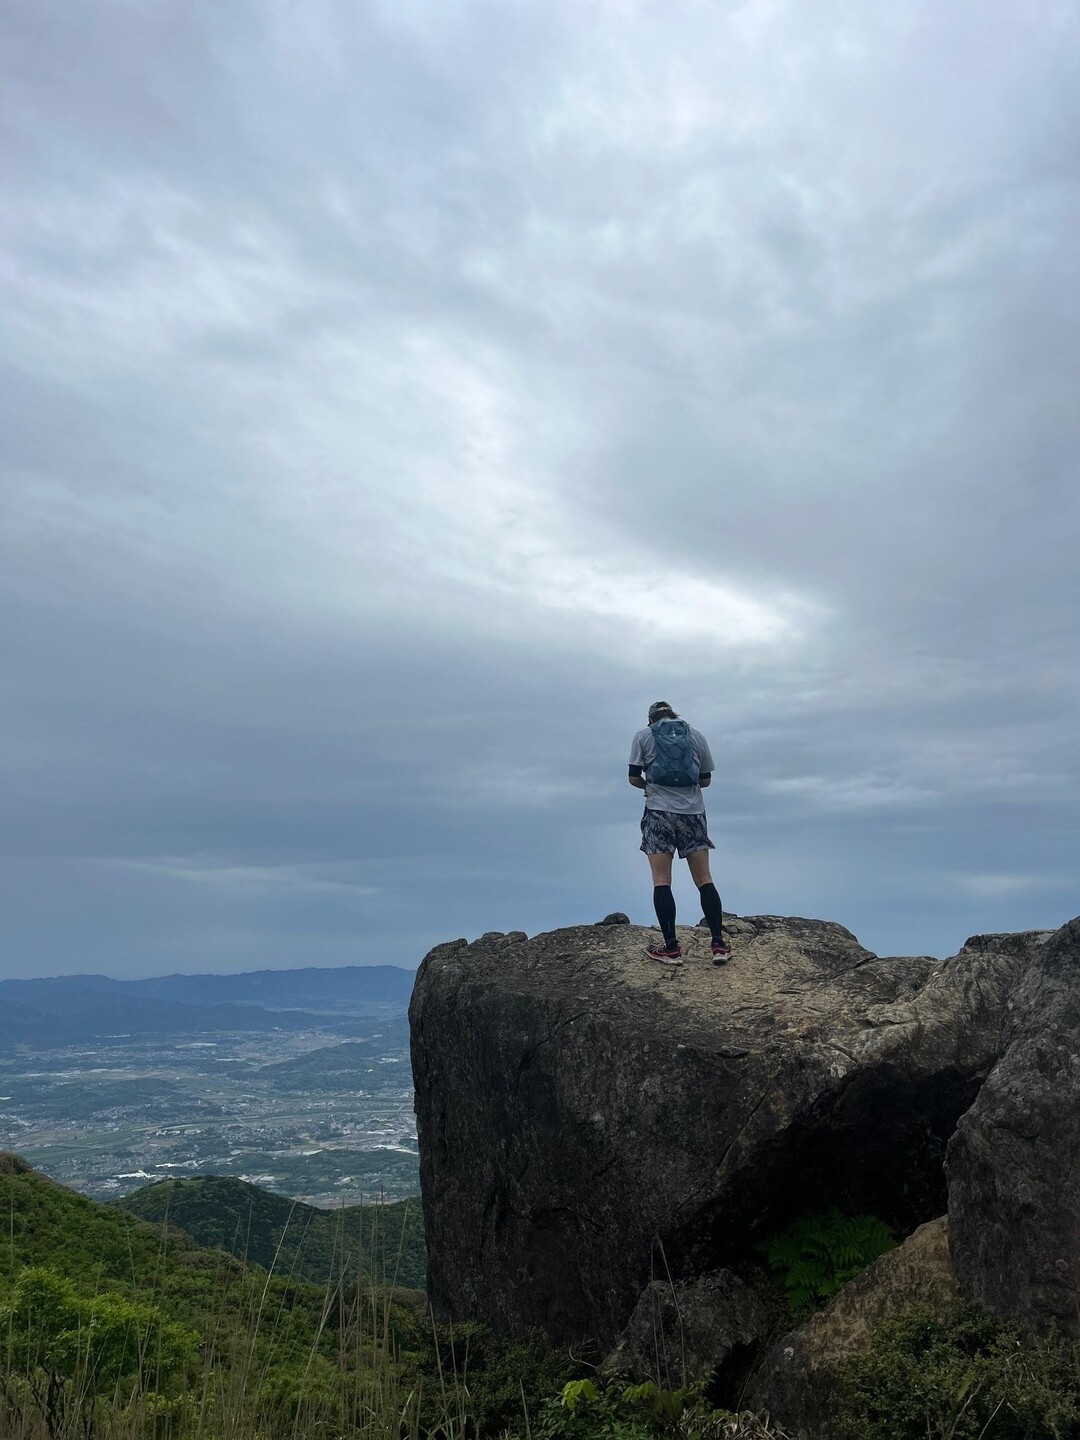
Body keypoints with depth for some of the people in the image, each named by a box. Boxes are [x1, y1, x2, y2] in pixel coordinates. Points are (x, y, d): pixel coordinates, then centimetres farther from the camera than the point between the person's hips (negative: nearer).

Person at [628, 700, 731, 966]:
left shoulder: (643, 736, 4)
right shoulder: (696, 735, 11)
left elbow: (633, 778, 2)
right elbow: (705, 779, 13)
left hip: (659, 812, -2)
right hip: (693, 812, 2)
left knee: (661, 882, 2)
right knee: (704, 880, 6)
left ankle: (671, 948, 0)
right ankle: (719, 945, 4)